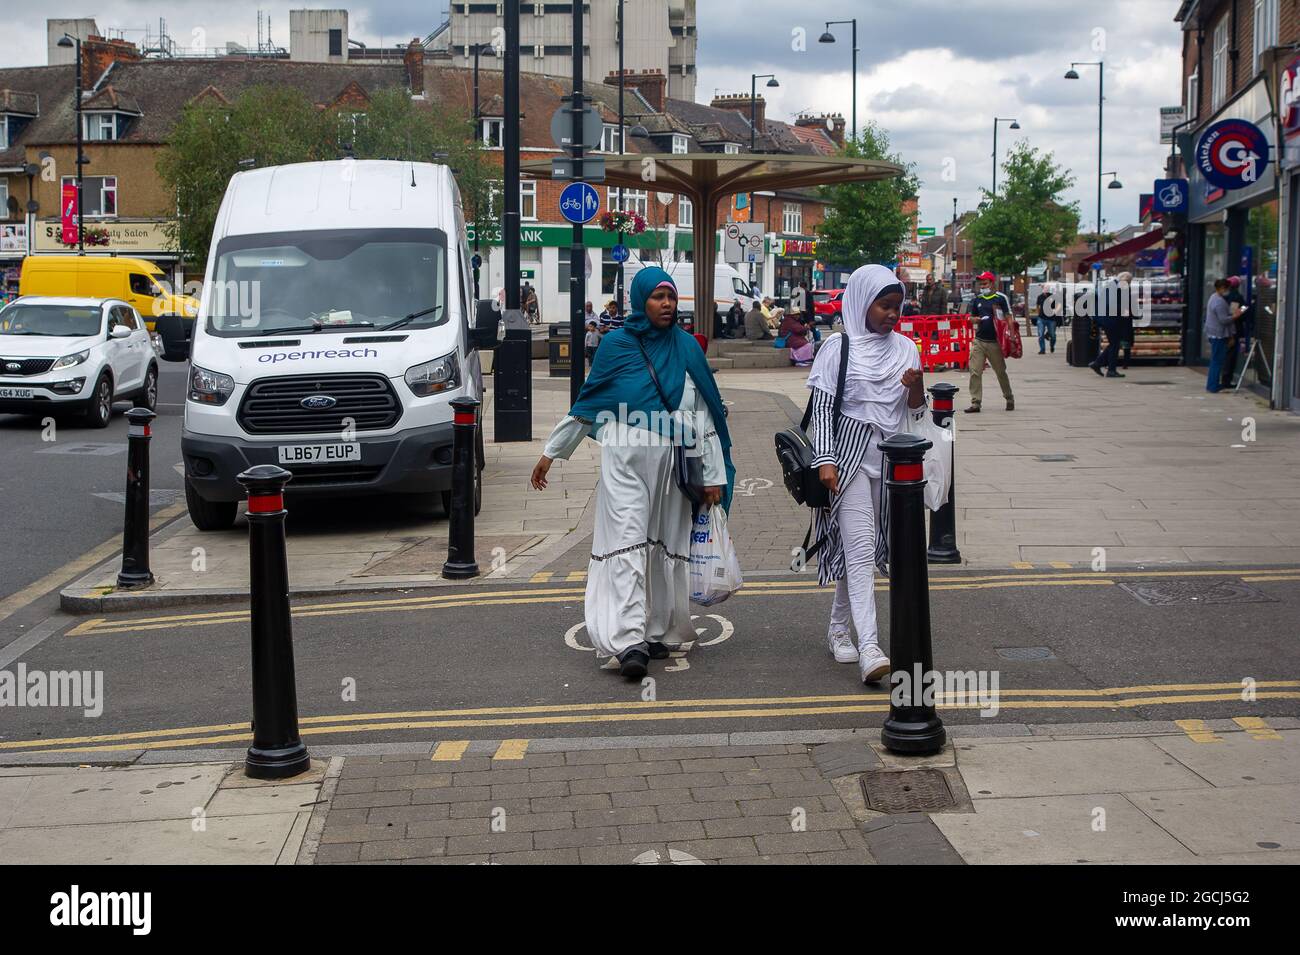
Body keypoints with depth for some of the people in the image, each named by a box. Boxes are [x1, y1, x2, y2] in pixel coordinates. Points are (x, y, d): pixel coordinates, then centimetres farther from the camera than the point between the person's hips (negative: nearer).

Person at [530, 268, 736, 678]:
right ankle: (629, 640, -18)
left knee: (666, 545, 7)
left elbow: (705, 416, 9)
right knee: (627, 543, -11)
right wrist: (551, 453, 11)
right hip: (624, 459, -2)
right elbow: (585, 407, 10)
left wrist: (714, 475, 6)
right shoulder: (616, 344, 2)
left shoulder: (686, 348, 7)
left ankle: (659, 632, 18)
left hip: (672, 461, 3)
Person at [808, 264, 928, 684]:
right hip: (850, 455, -5)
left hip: (889, 457, 5)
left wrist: (916, 386, -9)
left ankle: (838, 628, 28)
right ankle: (869, 648, -20)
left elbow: (916, 411, 13)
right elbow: (821, 408, -5)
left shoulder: (905, 348, 10)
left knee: (859, 547, 12)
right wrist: (825, 459, -13)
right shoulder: (838, 348, -3)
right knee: (860, 547, -13)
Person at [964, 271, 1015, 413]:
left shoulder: (1001, 298, -2)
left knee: (1001, 372, 8)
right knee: (975, 372, -6)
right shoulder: (977, 299, 11)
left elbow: (1008, 318, -3)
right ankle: (976, 402, -2)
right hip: (979, 341, 4)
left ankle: (1009, 399, 25)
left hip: (995, 342, -4)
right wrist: (975, 319, -3)